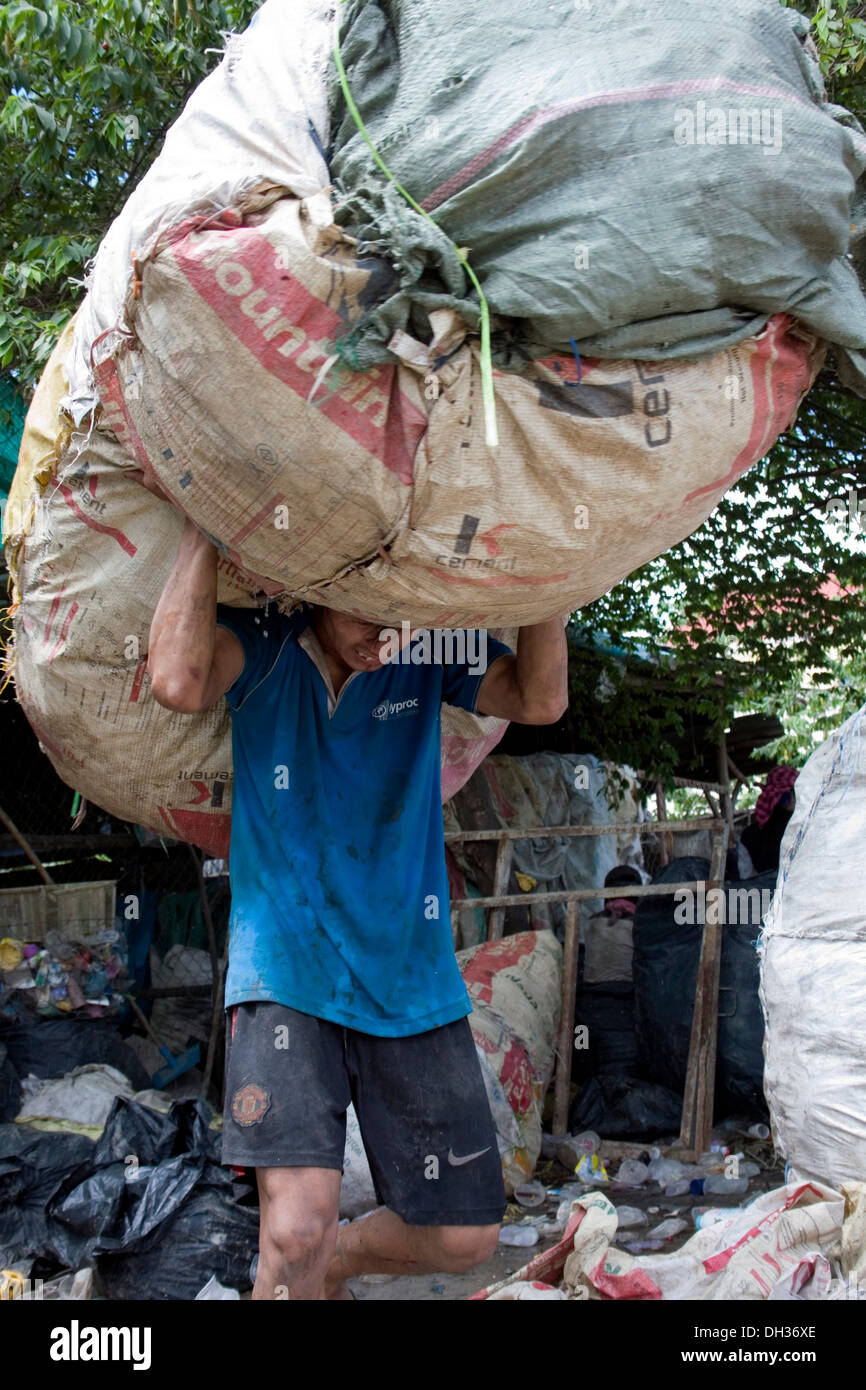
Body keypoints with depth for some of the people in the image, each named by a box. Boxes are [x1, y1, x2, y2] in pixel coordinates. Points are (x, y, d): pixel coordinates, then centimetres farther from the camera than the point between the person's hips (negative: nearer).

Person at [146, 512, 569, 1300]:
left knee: (463, 1239, 9)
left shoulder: (429, 654, 3)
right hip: (287, 975, -4)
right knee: (297, 1224, -21)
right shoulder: (263, 644, -6)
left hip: (410, 978, 4)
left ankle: (327, 1266, 39)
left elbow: (541, 700, -10)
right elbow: (178, 682, -27)